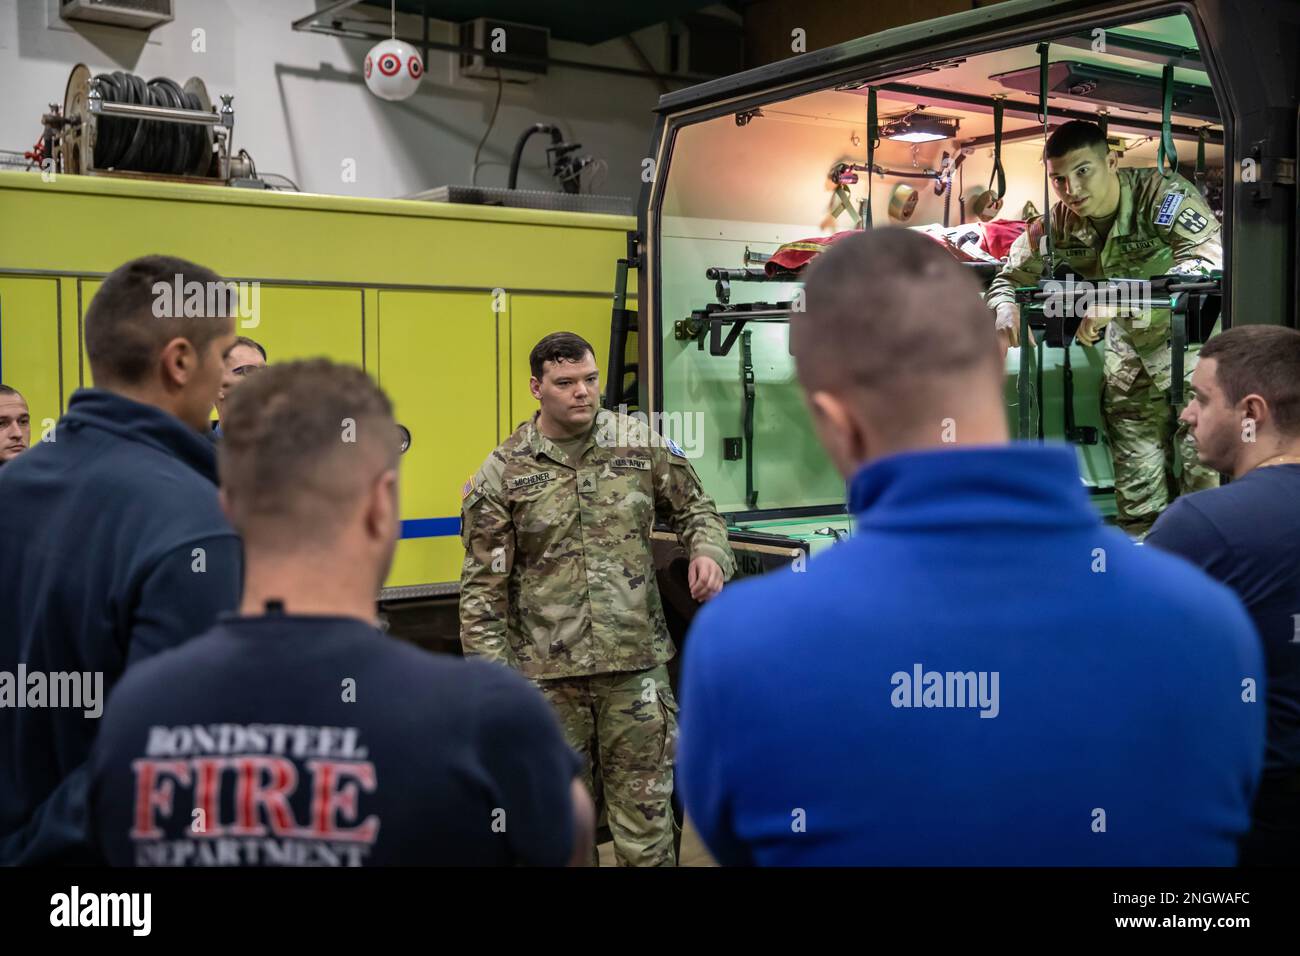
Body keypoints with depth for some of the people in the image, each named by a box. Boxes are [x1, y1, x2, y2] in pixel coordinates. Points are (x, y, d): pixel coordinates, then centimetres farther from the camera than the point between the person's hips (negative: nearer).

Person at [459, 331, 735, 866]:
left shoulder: (641, 445, 2)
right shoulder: (501, 475, -2)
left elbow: (694, 507, 15)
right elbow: (482, 588, -1)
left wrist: (708, 550, -8)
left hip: (636, 665, 1)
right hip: (546, 675, 0)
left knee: (645, 818, 5)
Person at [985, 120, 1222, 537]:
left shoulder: (1163, 194, -25)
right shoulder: (1056, 225, -10)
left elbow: (1208, 263, -40)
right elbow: (1009, 280, 2)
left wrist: (1119, 299, -50)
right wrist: (1006, 311, -24)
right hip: (1131, 344, 5)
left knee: (1203, 468, -10)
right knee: (1135, 461, 10)